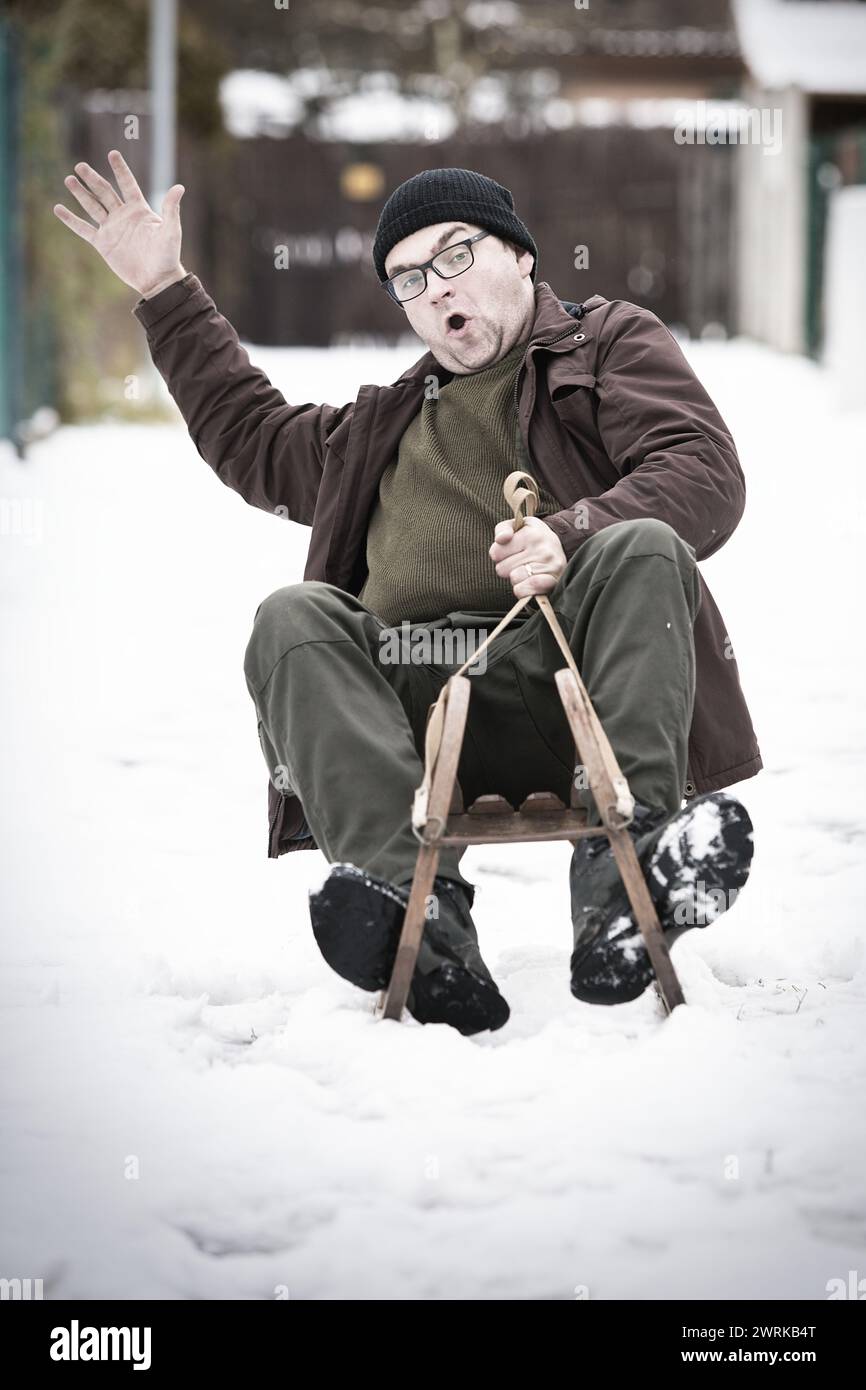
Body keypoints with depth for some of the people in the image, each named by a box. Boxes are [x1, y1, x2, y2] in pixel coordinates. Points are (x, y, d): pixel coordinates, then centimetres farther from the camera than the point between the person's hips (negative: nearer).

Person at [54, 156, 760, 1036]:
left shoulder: (611, 342, 19)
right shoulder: (387, 423, 36)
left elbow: (707, 476, 1)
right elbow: (252, 437, 50)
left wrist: (573, 535, -18)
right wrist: (164, 291, 45)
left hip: (568, 678, -4)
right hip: (408, 692, 4)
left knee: (640, 549, -31)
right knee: (293, 618, -24)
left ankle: (627, 849, -47)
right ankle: (411, 888, -43)